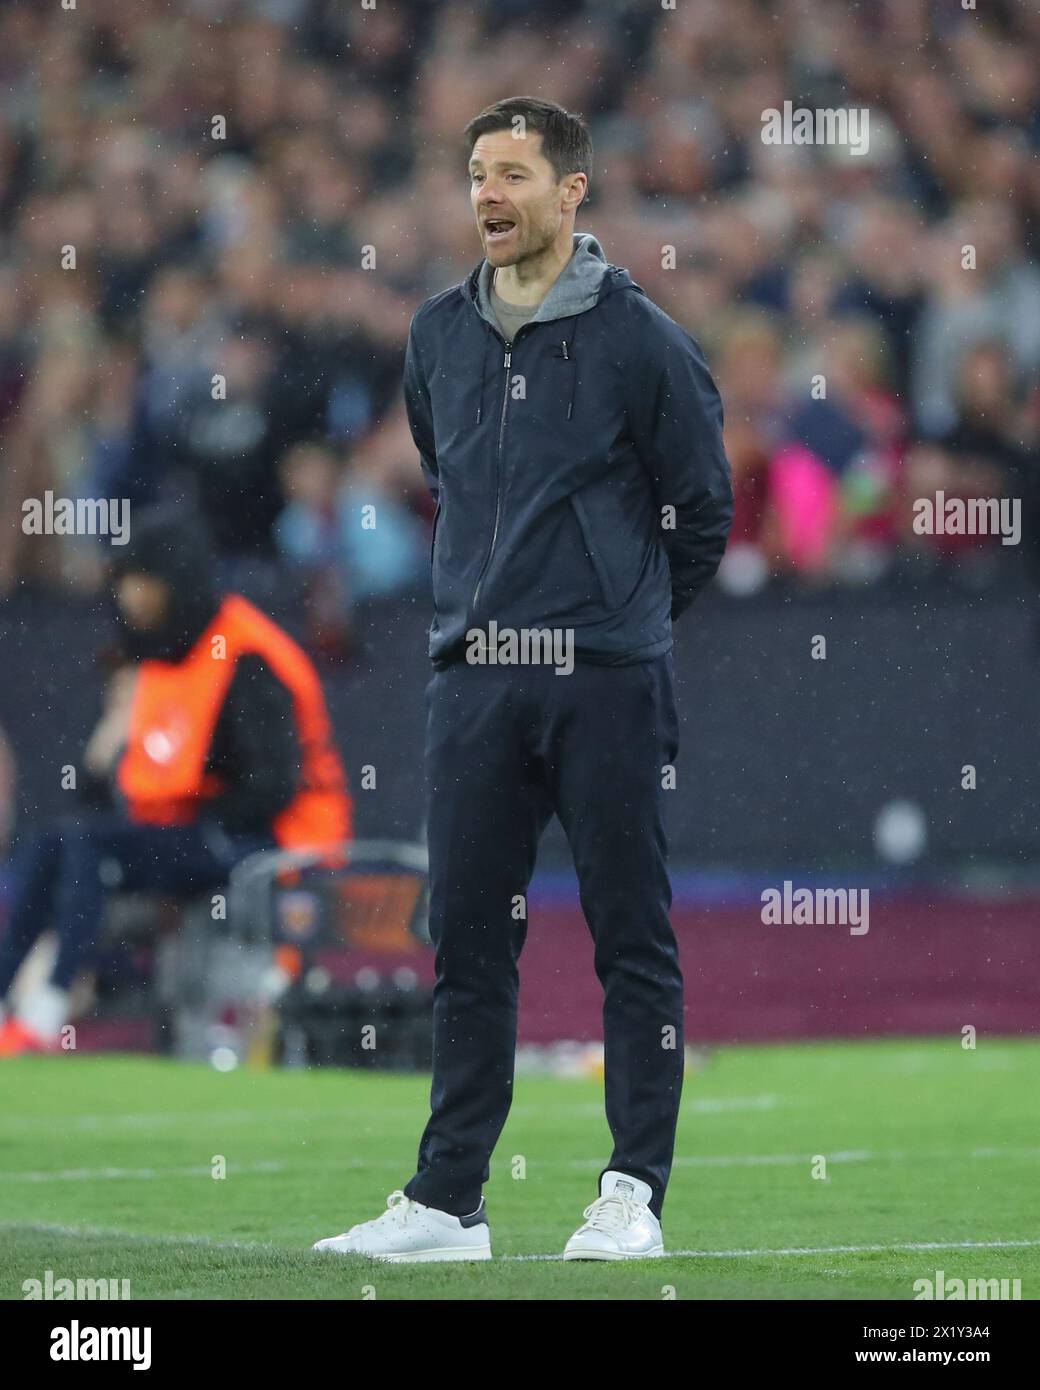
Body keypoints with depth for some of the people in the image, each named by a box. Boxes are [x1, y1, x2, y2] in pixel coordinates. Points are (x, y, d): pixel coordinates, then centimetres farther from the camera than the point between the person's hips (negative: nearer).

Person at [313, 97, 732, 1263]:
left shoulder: (637, 338, -5)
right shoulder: (439, 335, 10)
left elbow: (704, 507, 4)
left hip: (606, 684, -5)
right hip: (472, 682, 5)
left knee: (631, 938, -1)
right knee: (468, 943, 6)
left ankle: (634, 1195, 4)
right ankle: (448, 1201, 10)